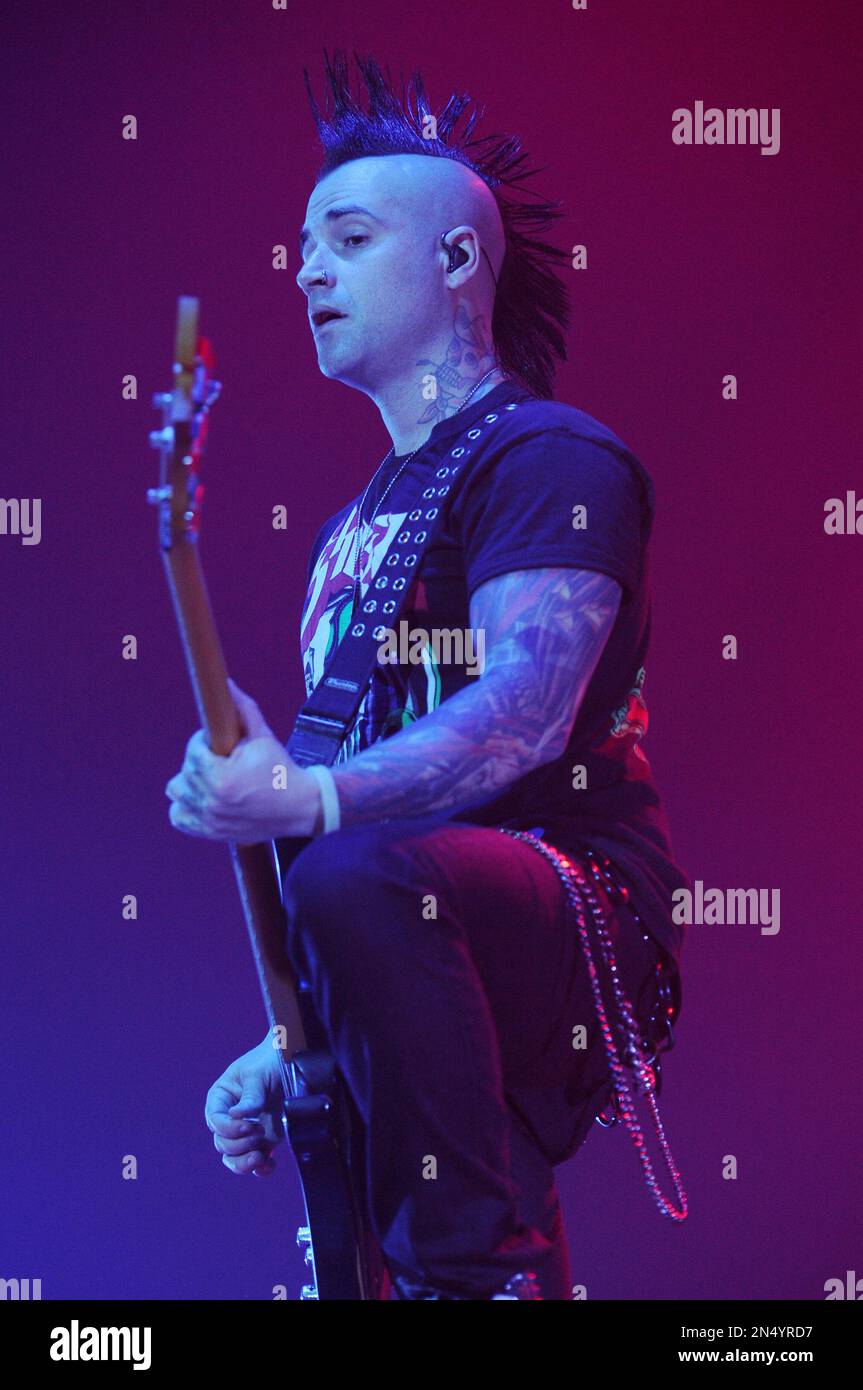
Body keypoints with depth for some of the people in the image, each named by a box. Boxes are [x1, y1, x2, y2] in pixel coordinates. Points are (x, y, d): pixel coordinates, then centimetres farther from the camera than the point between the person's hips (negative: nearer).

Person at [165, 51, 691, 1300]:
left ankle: (483, 1263, -24)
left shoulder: (547, 458, -6)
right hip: (445, 964, 9)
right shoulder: (353, 528, 22)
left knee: (360, 881, -37)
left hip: (580, 924, -9)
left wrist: (315, 801, -37)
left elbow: (528, 711, -23)